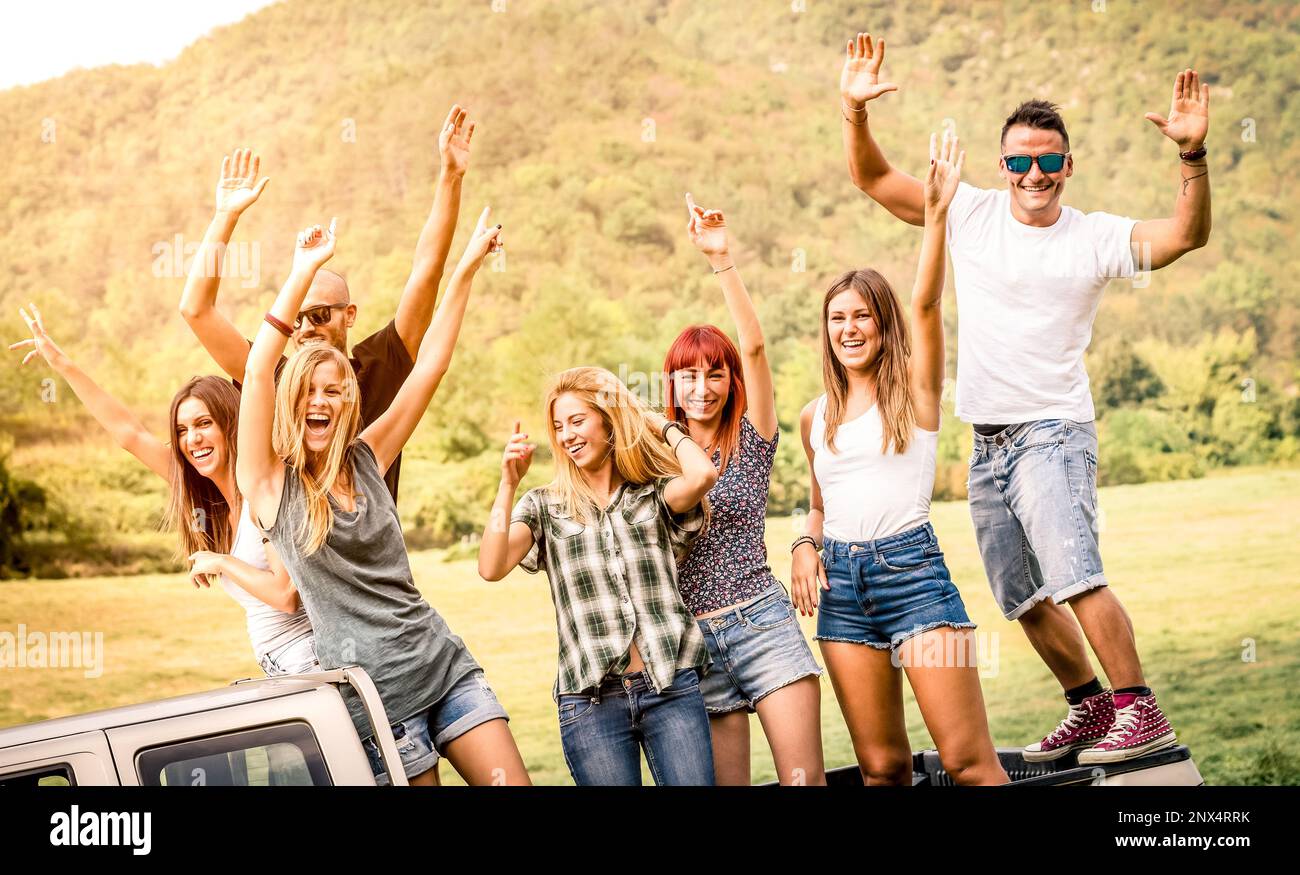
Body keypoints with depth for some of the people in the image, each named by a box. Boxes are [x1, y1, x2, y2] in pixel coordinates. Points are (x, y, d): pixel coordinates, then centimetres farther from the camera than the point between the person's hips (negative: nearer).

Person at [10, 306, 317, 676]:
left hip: (308, 659, -7)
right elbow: (131, 434, 17)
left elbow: (286, 594, -20)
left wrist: (220, 562, -8)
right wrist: (62, 363, 19)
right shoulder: (208, 499, 11)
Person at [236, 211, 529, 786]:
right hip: (372, 690, -4)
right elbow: (258, 372, -15)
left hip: (445, 665, 4)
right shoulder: (269, 484, -2)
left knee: (512, 781, -2)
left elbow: (429, 366, 9)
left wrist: (467, 267, 7)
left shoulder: (365, 459, 9)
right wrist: (303, 272, -17)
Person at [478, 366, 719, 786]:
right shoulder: (544, 505, 9)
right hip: (591, 700, 0)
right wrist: (508, 484, -11)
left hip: (672, 688, 0)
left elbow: (702, 475, -14)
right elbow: (492, 568, -6)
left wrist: (665, 426, 4)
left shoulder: (654, 495, 9)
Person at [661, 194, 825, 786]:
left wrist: (722, 259, -17)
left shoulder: (751, 442, 4)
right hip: (694, 638, 2)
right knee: (726, 781, 4)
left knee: (804, 777, -8)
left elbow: (754, 346, -11)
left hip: (762, 621, -2)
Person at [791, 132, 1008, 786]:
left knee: (968, 759, -9)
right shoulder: (815, 418, 15)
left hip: (911, 567, -4)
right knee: (881, 765, 5)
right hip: (841, 580, 5)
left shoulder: (915, 387, 2)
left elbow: (926, 303, -14)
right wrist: (805, 546, 5)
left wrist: (935, 216, -23)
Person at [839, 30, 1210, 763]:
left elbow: (1186, 235, -18)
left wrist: (1193, 154, -33)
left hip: (1053, 432, -5)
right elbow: (874, 179, 5)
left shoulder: (1094, 237, -5)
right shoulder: (972, 213, 5)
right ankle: (1091, 706, 29)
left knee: (1074, 576, -23)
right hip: (987, 444, 5)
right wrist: (855, 111, -11)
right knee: (1025, 598, 13)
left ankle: (1142, 711, -13)